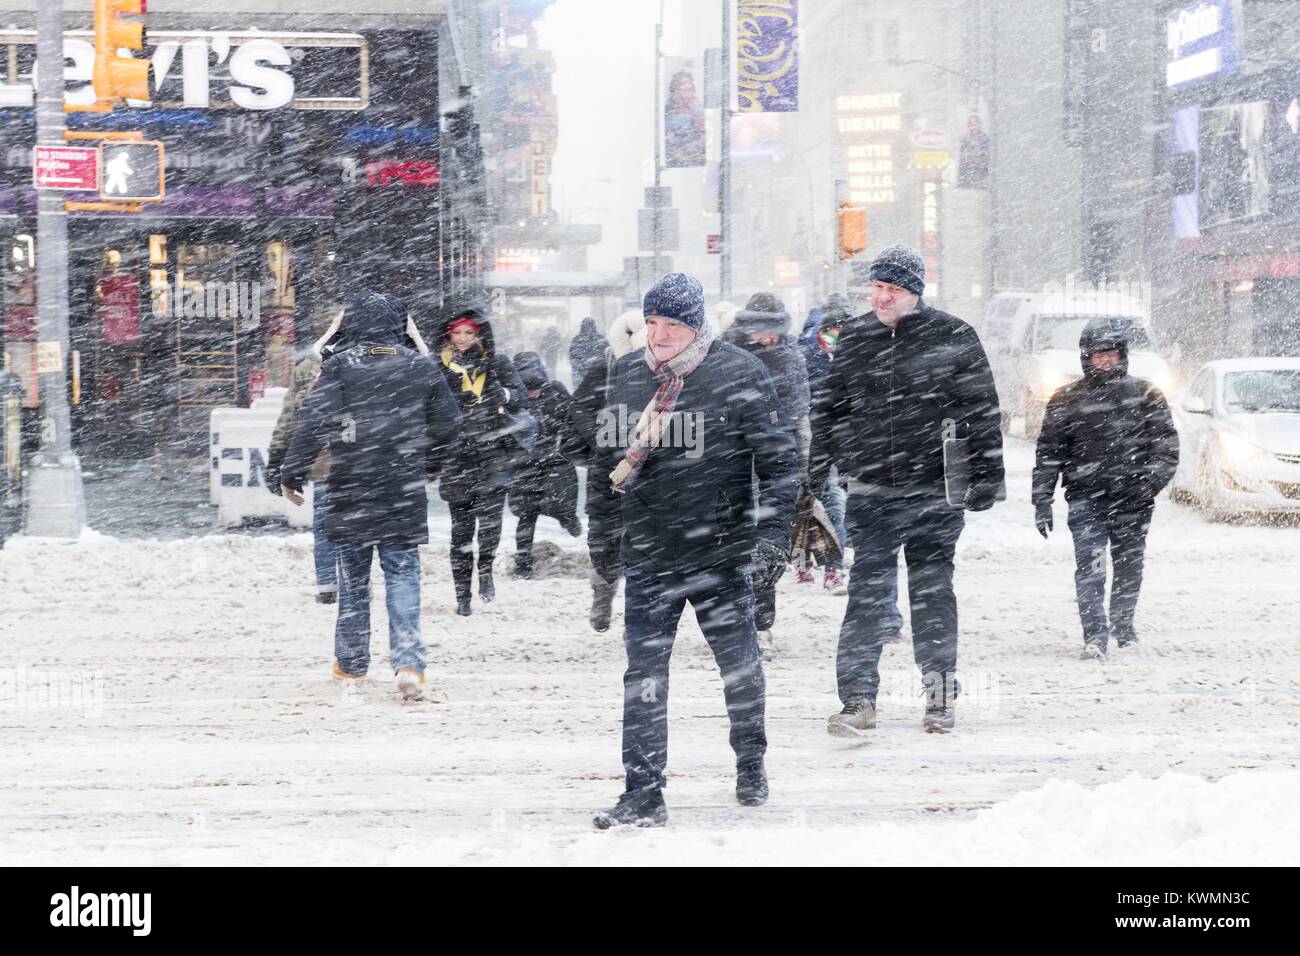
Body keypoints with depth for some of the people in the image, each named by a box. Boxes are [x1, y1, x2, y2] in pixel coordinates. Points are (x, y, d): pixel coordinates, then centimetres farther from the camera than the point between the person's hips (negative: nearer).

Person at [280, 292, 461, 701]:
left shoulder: (339, 367, -7)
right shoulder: (422, 368, 3)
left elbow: (314, 422, -13)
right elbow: (448, 424, 11)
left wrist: (292, 473, -4)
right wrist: (429, 465, 28)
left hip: (351, 490, -1)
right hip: (405, 492, 1)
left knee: (353, 575, 12)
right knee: (403, 574, 4)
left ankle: (351, 662, 21)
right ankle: (408, 661, -12)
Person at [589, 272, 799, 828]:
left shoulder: (740, 376, -7)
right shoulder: (622, 377, 5)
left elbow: (779, 461, -5)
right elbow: (604, 459, 16)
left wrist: (771, 534, -13)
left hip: (722, 553, -2)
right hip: (646, 555, 2)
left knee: (739, 664, 12)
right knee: (644, 675, -3)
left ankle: (750, 763, 34)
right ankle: (643, 794, -1)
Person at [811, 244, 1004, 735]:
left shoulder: (952, 337, -2)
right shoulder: (854, 339, 7)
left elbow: (982, 409, 1)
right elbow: (829, 409, 16)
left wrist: (986, 476, -2)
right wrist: (817, 471, 13)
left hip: (935, 492, -2)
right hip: (871, 491, 2)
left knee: (932, 592, 8)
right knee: (867, 592, -4)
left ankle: (941, 693, 18)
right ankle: (859, 698, -4)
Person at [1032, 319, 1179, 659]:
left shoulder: (1145, 395, 6)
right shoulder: (1067, 399, 5)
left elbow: (1167, 444, 5)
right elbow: (1048, 452, 7)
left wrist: (1150, 481, -12)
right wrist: (1042, 500, 2)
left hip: (1132, 501, 1)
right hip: (1085, 498, -1)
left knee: (1129, 565, 12)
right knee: (1089, 566, -14)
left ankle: (1122, 624, 33)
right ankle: (1094, 636, -18)